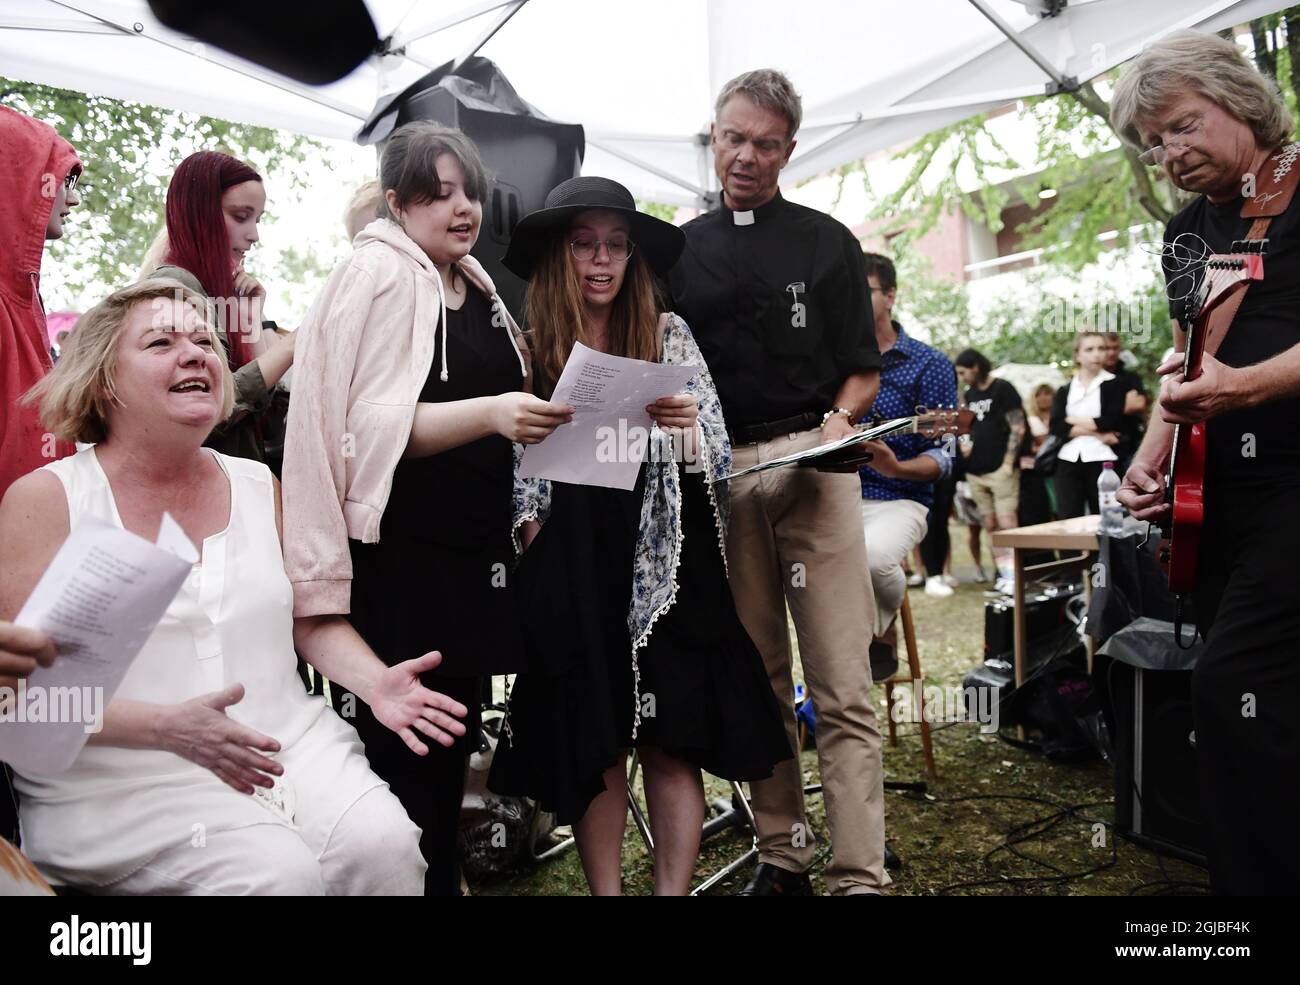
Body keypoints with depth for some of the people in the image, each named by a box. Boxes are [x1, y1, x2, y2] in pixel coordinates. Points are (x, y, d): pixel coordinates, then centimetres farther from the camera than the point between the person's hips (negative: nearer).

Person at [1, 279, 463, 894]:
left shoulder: (257, 485, 12)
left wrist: (374, 680, -3)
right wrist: (167, 728, -23)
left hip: (291, 745, 4)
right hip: (123, 777, -4)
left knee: (384, 844, -22)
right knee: (278, 870, -28)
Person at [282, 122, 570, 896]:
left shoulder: (476, 287, 15)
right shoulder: (379, 276, -8)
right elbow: (376, 426, -17)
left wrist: (536, 405, 9)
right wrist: (492, 412, -29)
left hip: (472, 552, 8)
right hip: (400, 554, -8)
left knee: (454, 738, 13)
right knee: (405, 752, -5)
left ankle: (444, 874, 26)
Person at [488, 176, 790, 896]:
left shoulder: (668, 336, 5)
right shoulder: (530, 349, 5)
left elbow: (716, 453, 2)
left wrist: (688, 424, -18)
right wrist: (529, 531, -6)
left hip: (663, 559, 0)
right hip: (572, 572, 0)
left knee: (669, 742, 0)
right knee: (592, 743, 6)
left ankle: (673, 889, 11)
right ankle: (604, 888, 19)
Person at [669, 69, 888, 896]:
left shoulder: (827, 243, 11)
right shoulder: (679, 252, 16)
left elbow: (864, 369, 9)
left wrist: (840, 417, -10)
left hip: (811, 463, -2)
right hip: (716, 471, 2)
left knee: (844, 688, -6)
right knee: (758, 680, 8)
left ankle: (860, 875, -2)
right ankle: (782, 855, 18)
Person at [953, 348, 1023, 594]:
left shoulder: (1003, 389, -5)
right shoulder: (969, 394, 15)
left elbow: (1018, 428, -8)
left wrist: (1008, 463, -14)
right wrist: (965, 444, 3)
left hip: (1000, 469, -6)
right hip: (975, 471, 7)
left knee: (1007, 525, -10)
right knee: (990, 526, 6)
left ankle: (1014, 576, -8)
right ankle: (1003, 575, 11)